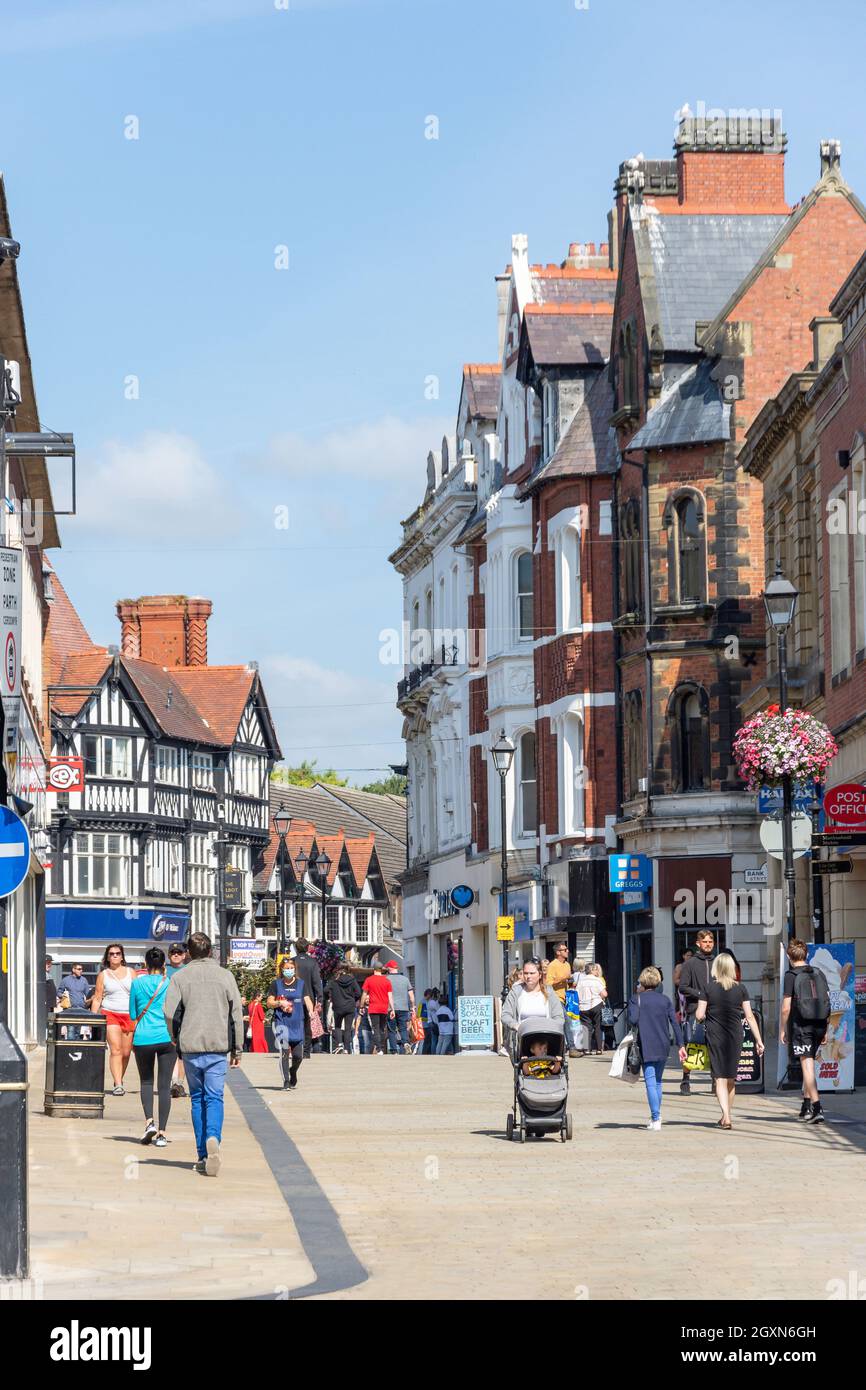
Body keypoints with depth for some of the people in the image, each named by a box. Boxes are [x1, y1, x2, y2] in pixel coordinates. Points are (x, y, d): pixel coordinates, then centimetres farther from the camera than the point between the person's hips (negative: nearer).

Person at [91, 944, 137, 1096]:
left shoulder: (130, 972, 11)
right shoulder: (103, 975, 9)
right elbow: (97, 999, 8)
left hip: (130, 1015, 2)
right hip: (110, 1014, -2)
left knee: (126, 1052, 2)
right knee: (115, 1050, -15)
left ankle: (119, 1081, 20)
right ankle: (118, 1085, -20)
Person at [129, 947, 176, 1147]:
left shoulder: (137, 983, 2)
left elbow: (133, 1015, 9)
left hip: (143, 1038, 0)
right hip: (167, 1038, 0)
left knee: (146, 1081, 16)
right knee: (164, 1085, 3)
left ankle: (149, 1121, -5)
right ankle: (161, 1132, -1)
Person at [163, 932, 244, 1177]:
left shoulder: (179, 977, 1)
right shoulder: (225, 976, 3)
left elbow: (170, 1012, -6)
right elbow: (236, 1014, 3)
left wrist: (175, 1038, 12)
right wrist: (237, 1048, 10)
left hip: (190, 1046, 0)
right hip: (219, 1046, 0)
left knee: (197, 1098, 11)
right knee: (214, 1097, 0)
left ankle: (203, 1155, 12)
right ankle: (213, 1138, -27)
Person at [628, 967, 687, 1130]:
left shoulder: (637, 999, -3)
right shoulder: (665, 999, 8)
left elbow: (633, 1019, -15)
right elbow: (675, 1023, 4)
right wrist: (680, 1045, 5)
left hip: (647, 1046, -4)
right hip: (663, 1046, 4)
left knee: (650, 1082, -5)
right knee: (658, 1081, 18)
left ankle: (656, 1119, -14)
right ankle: (656, 1115, 24)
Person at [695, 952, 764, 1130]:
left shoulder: (709, 988, -4)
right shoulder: (740, 988, 0)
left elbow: (699, 1015, -6)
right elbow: (749, 1016, 0)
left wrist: (705, 1019, 18)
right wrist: (759, 1040, 4)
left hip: (715, 1036, -2)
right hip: (735, 1035, 2)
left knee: (720, 1078, -1)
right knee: (731, 1078, 15)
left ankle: (726, 1117, -16)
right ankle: (726, 1116, 24)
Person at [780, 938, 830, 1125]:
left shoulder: (791, 976, -6)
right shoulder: (818, 974, 10)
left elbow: (786, 1007, -10)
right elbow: (827, 1003, 12)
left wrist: (782, 1030, 1)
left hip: (801, 1025, -6)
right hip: (819, 1025, 6)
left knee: (807, 1066, -7)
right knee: (809, 1065, 19)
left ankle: (817, 1109, -17)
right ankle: (806, 1107, 26)